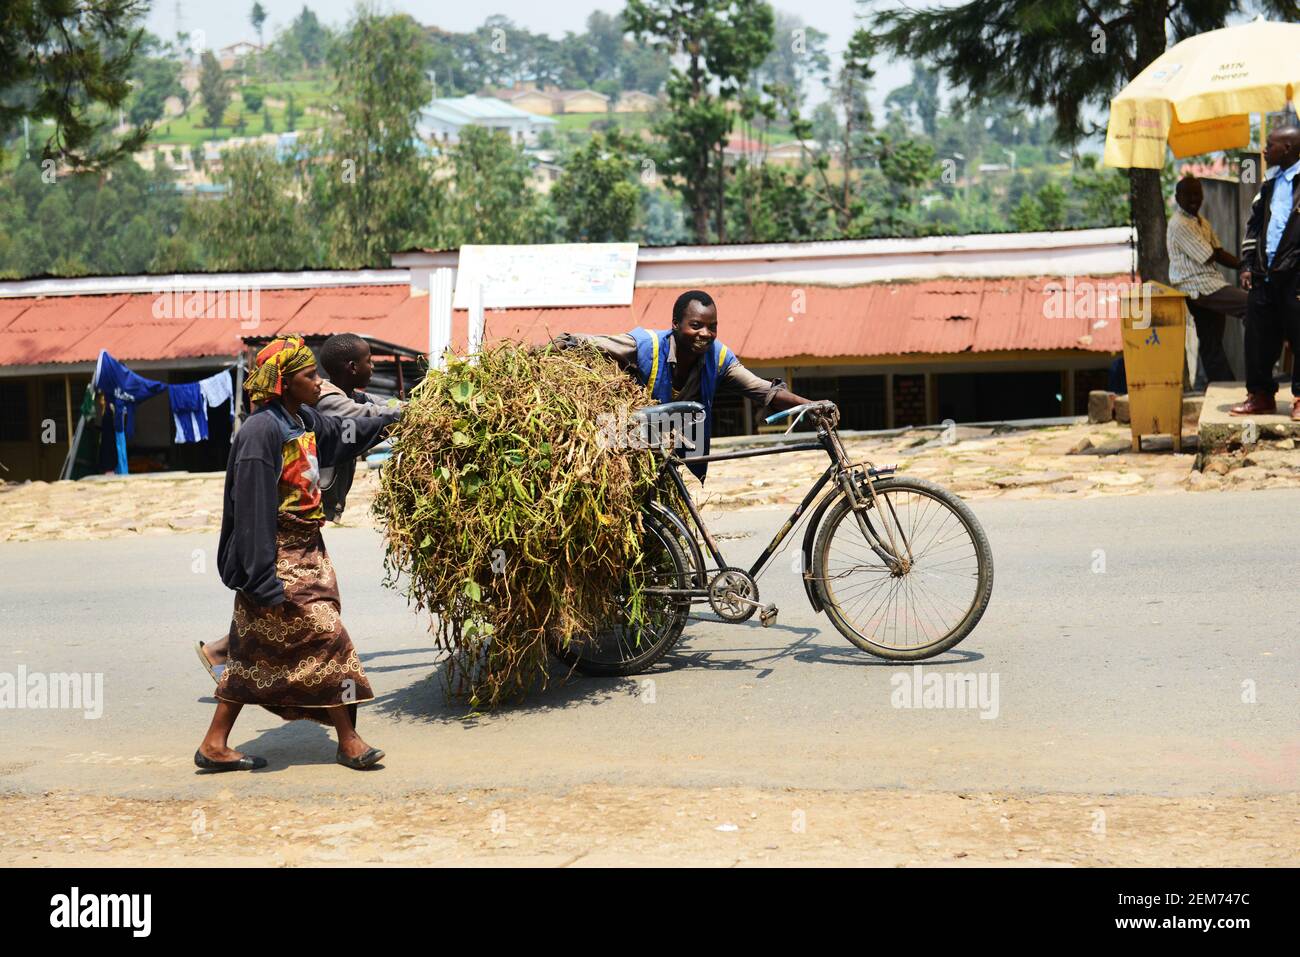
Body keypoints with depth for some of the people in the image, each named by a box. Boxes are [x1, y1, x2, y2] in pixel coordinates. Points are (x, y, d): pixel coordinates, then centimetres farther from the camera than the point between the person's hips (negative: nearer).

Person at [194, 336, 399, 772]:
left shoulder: (304, 421, 8)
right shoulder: (262, 431, -19)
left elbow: (345, 435, 30)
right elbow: (252, 508, -22)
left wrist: (394, 418, 41)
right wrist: (263, 578, -25)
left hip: (304, 552, 9)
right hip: (281, 558, -9)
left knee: (256, 652, 11)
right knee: (326, 637, -4)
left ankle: (215, 745, 17)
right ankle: (347, 741, 7)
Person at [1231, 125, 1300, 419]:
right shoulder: (1270, 183, 18)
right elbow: (1254, 224, 23)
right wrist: (1248, 264, 15)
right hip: (1265, 274, 7)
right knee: (1258, 339, 8)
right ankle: (1261, 396, 18)